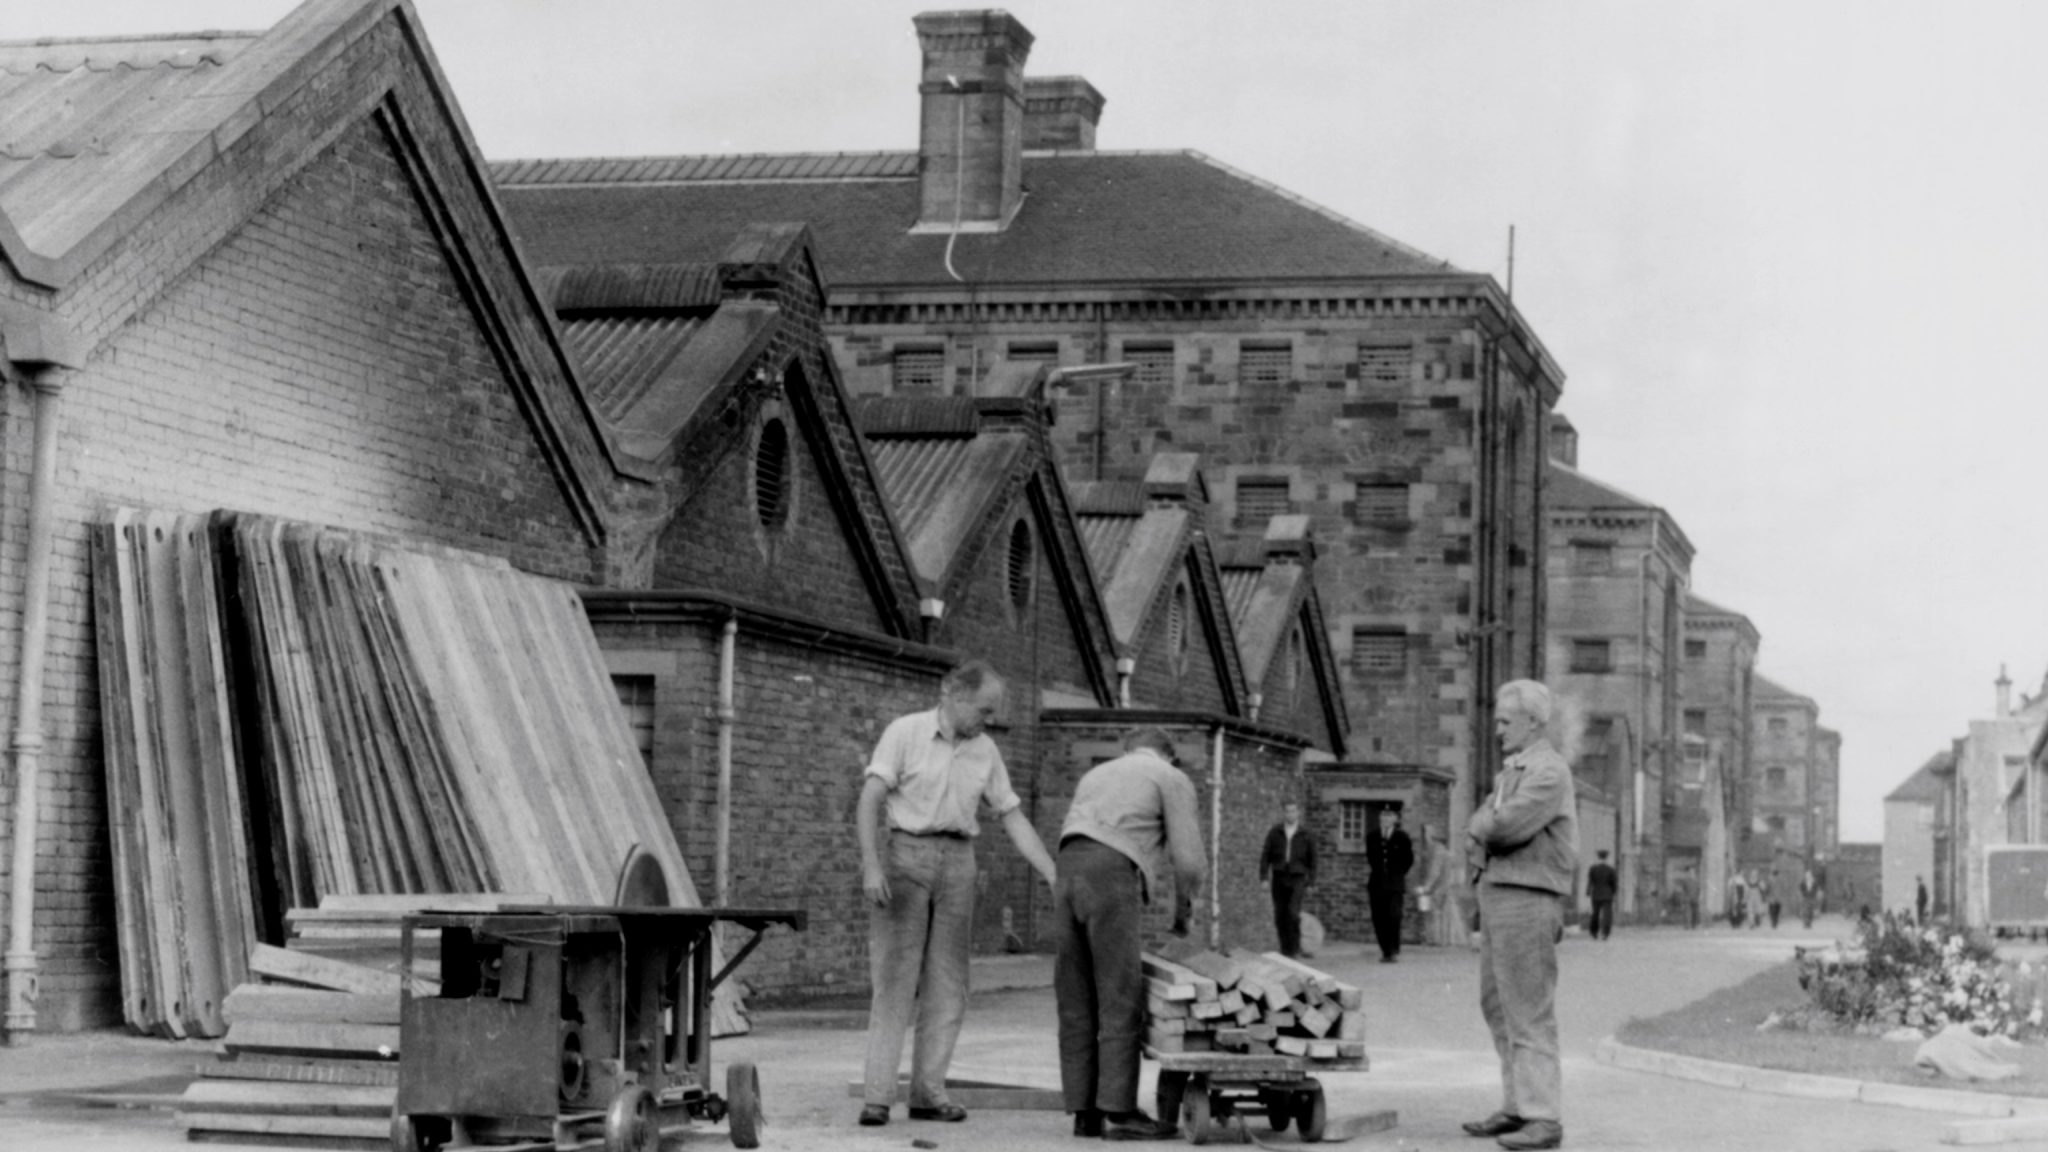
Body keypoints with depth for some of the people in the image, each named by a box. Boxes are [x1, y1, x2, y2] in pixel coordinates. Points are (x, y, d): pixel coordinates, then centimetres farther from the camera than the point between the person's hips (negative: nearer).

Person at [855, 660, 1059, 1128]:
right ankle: (877, 1097, -10)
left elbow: (1015, 820, 10)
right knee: (895, 980, -9)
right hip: (904, 857, -5)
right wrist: (871, 866, -25)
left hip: (957, 863, 5)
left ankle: (928, 1093, 8)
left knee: (946, 984, 2)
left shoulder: (985, 751, 8)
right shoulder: (904, 732, -7)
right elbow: (869, 801, -14)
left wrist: (1057, 879, 3)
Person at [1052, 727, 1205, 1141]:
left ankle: (1085, 1112, 4)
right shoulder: (1174, 779, 14)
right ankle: (1120, 1112, -10)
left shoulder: (1096, 775, 32)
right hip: (1112, 880, -6)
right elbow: (1187, 861, 7)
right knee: (1122, 1002, -6)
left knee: (1077, 1006, 6)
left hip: (1068, 877, 6)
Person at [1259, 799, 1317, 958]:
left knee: (1293, 912, -17)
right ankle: (1284, 948, 13)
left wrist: (1310, 883, 3)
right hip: (1279, 878, 2)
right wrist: (1263, 877, -4)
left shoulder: (1305, 835, 3)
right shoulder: (1275, 833, 4)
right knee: (1280, 915, 2)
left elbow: (1312, 861, 7)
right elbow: (1265, 856, 4)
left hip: (1297, 879, -2)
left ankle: (1294, 947, -6)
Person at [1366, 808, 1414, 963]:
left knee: (1393, 917, -13)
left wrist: (1398, 873, 8)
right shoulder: (1372, 837, 8)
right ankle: (1385, 951, 8)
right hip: (1377, 884, 3)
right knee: (1378, 919, -1)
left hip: (1395, 884, -2)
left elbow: (1408, 860, 10)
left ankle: (1394, 951, -3)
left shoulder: (1401, 838, 1)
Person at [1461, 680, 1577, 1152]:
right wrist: (1491, 826, -8)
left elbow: (1507, 826, -22)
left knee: (1529, 1012, -9)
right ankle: (1518, 1107, 19)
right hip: (1496, 896, 10)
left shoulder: (1548, 771, -12)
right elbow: (1481, 826, 12)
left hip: (1527, 899, -10)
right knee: (1498, 1005, 13)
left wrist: (1485, 826, -3)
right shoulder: (1513, 771, 19)